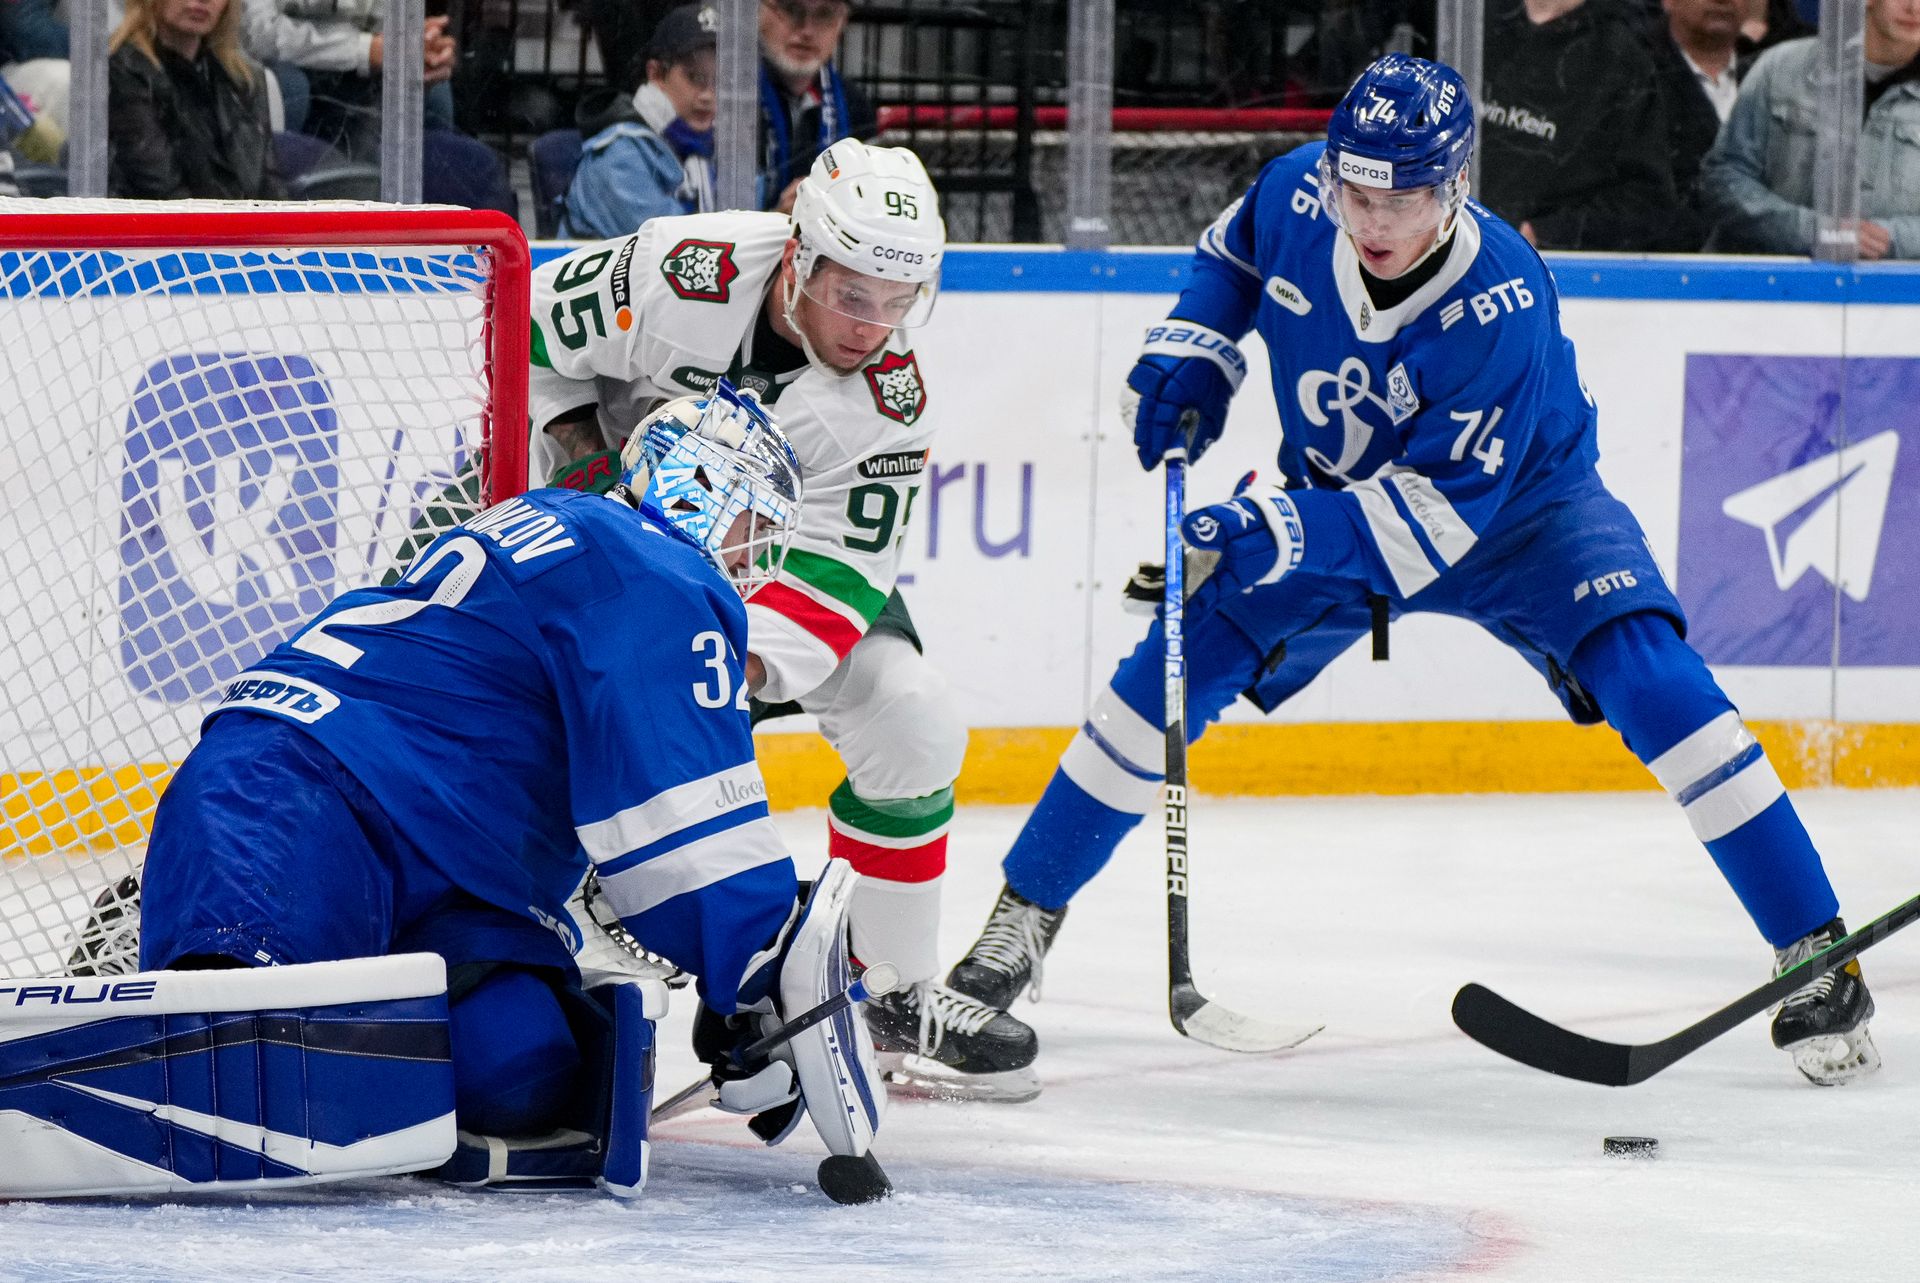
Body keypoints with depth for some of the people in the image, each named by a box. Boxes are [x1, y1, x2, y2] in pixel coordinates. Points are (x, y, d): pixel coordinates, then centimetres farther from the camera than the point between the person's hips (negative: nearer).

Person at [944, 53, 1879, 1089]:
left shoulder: (1503, 307, -36)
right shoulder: (1295, 198, -22)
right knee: (1174, 667, -11)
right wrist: (1192, 352, -10)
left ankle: (1816, 955, -17)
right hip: (1337, 501, 4)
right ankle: (1023, 915, 5)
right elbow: (1232, 253, 6)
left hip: (1517, 509, -4)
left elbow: (1436, 515, -36)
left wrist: (1279, 533, -45)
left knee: (1651, 681, -24)